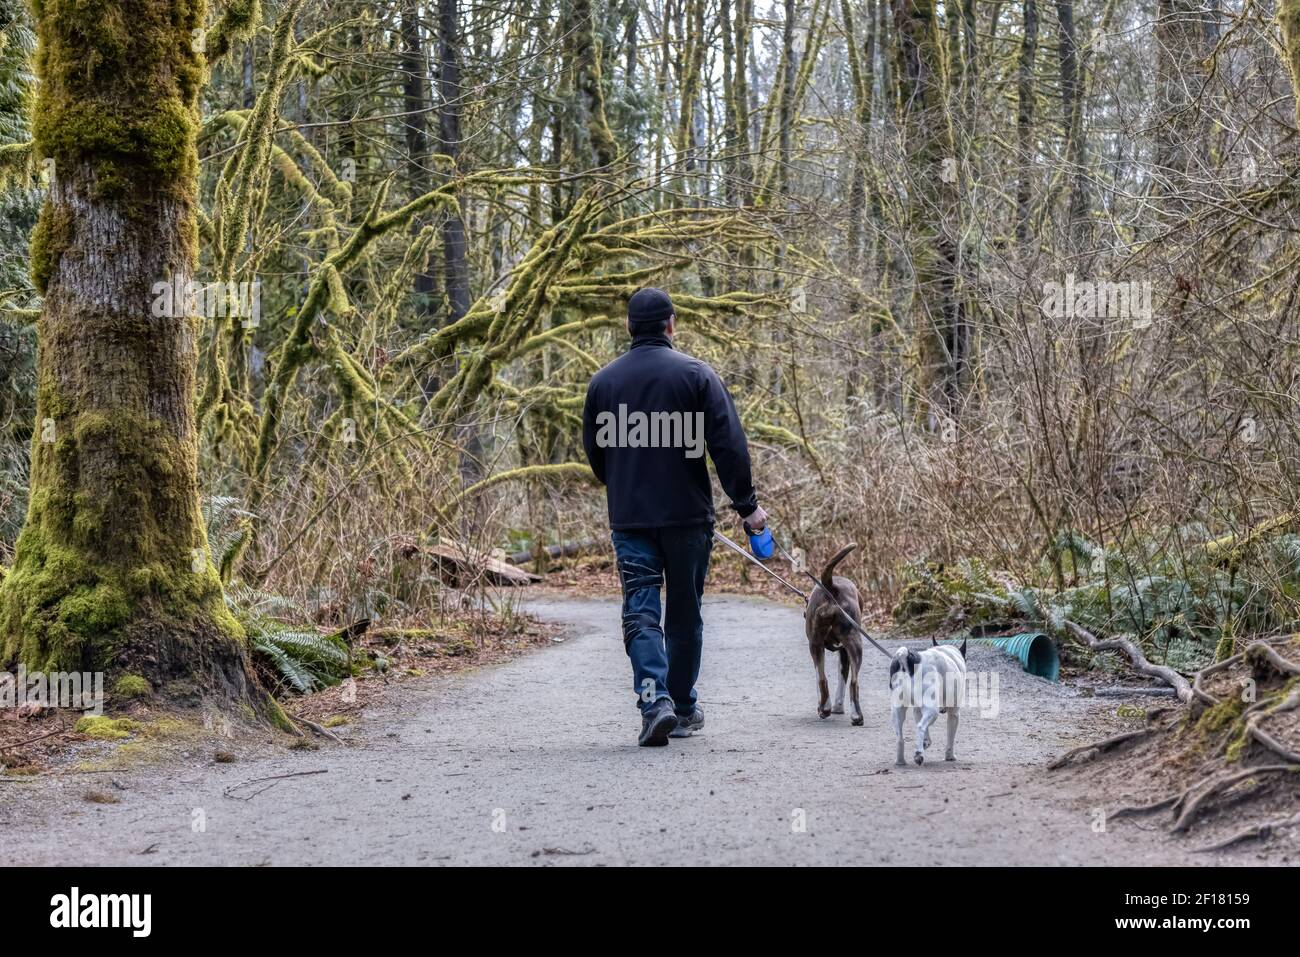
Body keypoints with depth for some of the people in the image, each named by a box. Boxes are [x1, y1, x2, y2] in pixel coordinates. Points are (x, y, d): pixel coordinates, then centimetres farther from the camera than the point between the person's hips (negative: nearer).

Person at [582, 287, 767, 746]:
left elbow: (594, 451, 15)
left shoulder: (604, 380, 5)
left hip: (629, 519, 1)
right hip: (687, 516, -1)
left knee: (640, 613, -1)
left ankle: (654, 700, -21)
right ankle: (683, 708, 19)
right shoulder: (696, 373, -4)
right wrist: (746, 505, -3)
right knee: (684, 614, 11)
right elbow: (728, 444, -9)